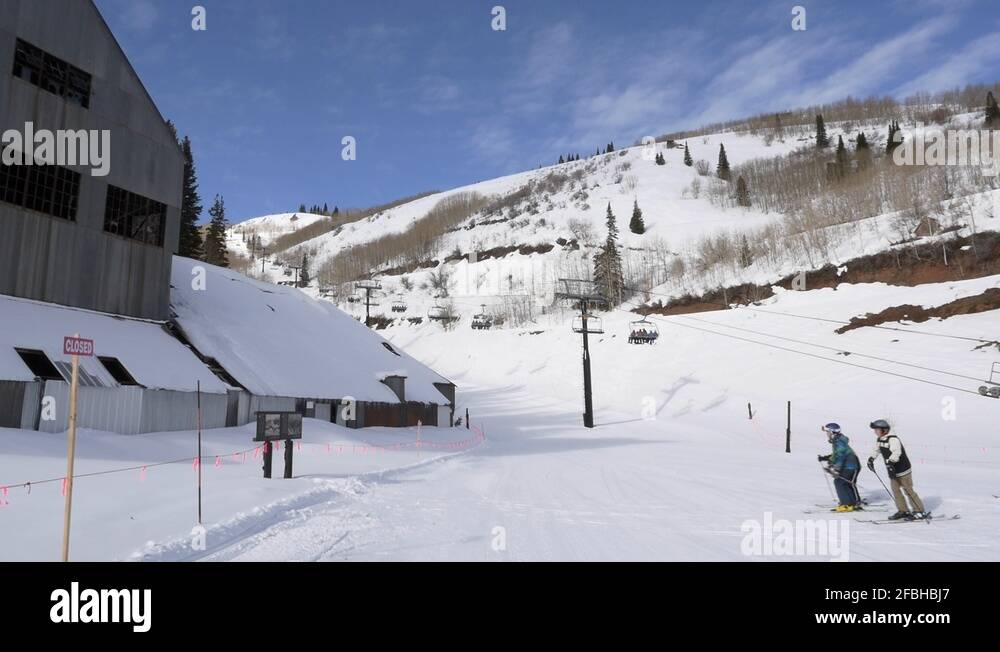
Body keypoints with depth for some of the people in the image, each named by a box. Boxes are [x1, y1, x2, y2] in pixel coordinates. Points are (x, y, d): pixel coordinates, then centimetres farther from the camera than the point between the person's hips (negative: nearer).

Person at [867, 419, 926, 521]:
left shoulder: (893, 439, -25)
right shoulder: (879, 440, 2)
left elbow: (896, 452, -40)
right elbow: (877, 450, 22)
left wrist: (890, 462, -50)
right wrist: (871, 459, 22)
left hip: (903, 470, -8)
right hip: (893, 470, 8)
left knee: (908, 490, -1)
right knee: (895, 490, 8)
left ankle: (920, 512, 11)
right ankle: (903, 511, 18)